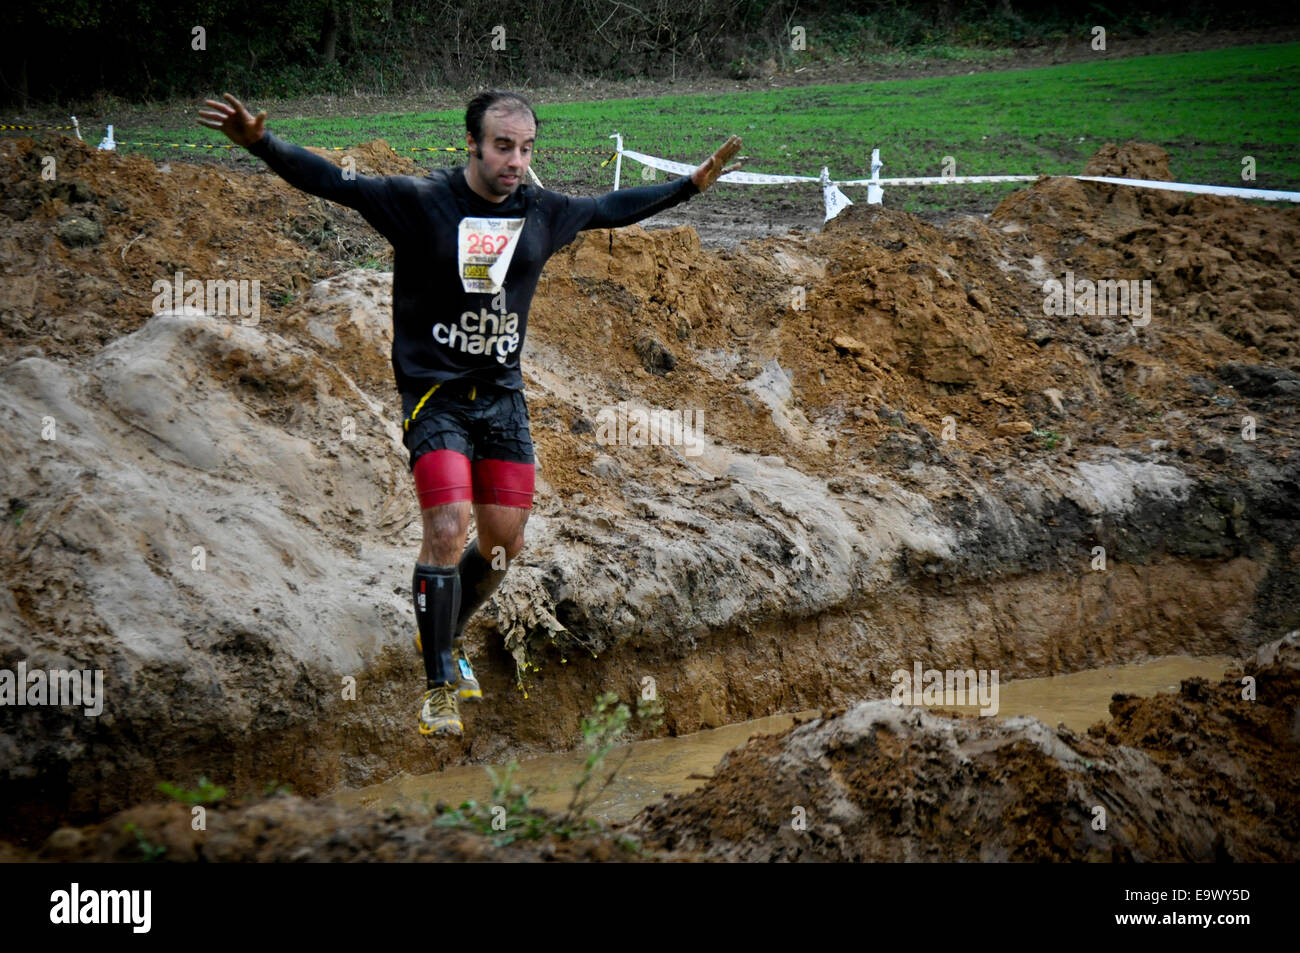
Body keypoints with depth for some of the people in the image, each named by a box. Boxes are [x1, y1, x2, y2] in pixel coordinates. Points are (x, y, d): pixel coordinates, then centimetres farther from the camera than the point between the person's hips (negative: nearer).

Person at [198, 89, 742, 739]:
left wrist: (693, 184, 25)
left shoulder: (541, 212, 3)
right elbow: (331, 181, -16)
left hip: (503, 394, 5)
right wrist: (260, 143, -31)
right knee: (447, 532, -17)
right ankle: (439, 686, -6)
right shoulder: (418, 202, -11)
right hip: (435, 393, -5)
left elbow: (613, 209, 20)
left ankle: (445, 638, 34)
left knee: (504, 543, 7)